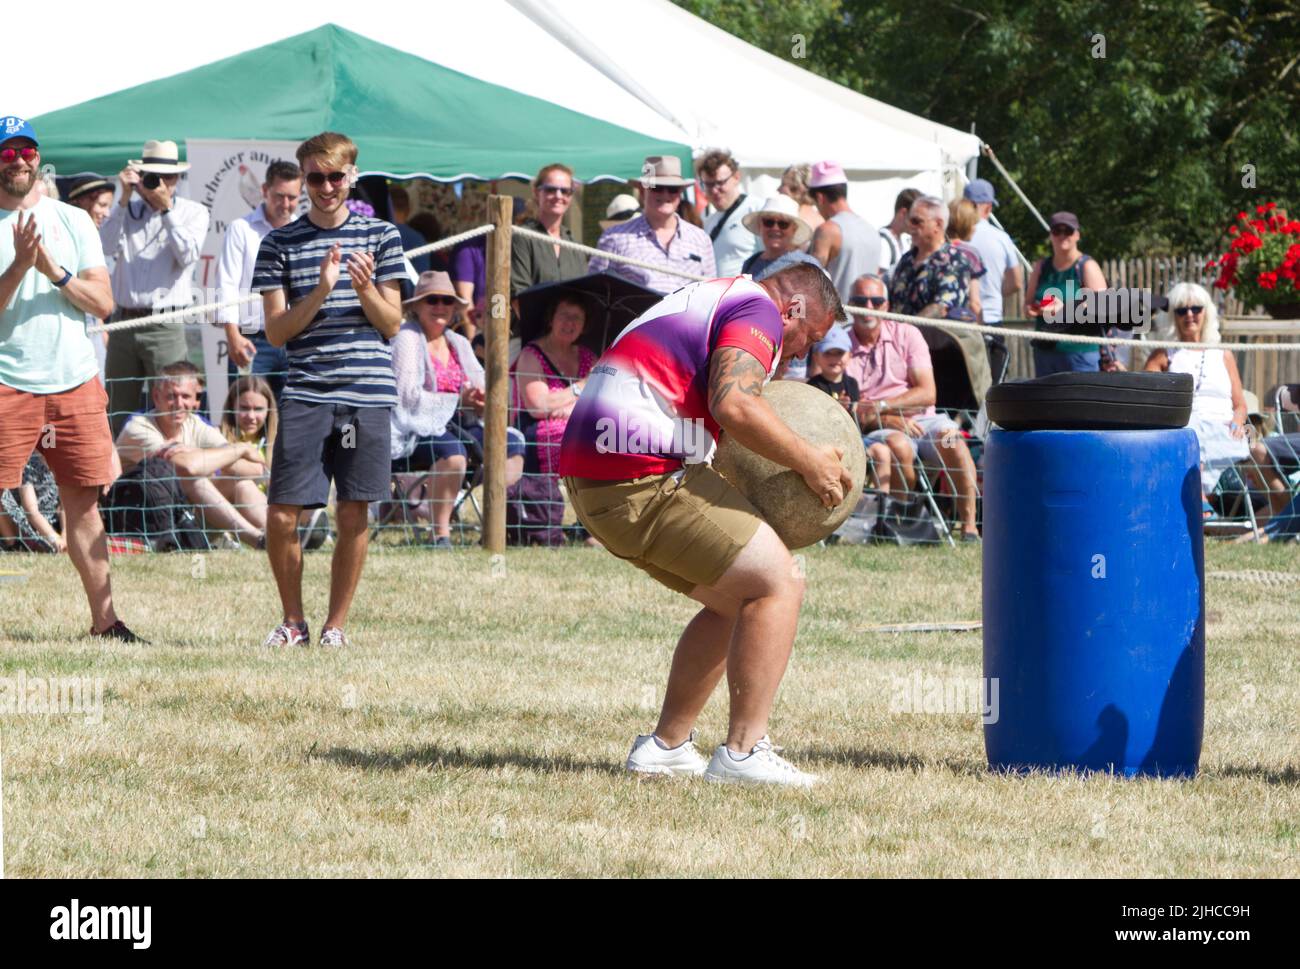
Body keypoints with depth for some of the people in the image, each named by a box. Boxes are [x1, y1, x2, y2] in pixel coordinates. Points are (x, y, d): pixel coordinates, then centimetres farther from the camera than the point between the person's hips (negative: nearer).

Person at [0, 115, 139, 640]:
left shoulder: (73, 221, 11)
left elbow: (103, 302, 4)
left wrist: (56, 272, -11)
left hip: (75, 384, 4)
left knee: (84, 502, 8)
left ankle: (104, 618, 12)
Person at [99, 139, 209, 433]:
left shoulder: (193, 213, 4)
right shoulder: (128, 210, 10)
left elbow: (188, 255, -10)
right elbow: (107, 246, -6)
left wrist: (166, 209, -13)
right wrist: (124, 198, -9)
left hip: (165, 328, -3)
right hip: (124, 323, 3)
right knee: (117, 413, 5)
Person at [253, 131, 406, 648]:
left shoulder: (381, 236, 8)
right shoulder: (280, 243, 7)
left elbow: (392, 324, 7)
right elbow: (276, 330, 2)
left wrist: (365, 289, -13)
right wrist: (320, 291, -13)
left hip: (367, 394, 0)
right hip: (305, 395, 0)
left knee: (353, 515, 1)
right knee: (281, 517, -5)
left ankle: (336, 624, 14)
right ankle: (293, 621, 14)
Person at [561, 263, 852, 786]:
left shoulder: (708, 299, 29)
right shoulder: (759, 309, -2)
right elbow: (733, 404, -20)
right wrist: (808, 461, -10)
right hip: (643, 475, -10)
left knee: (736, 600, 20)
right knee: (778, 584, -7)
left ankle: (667, 745, 19)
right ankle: (743, 751, -12)